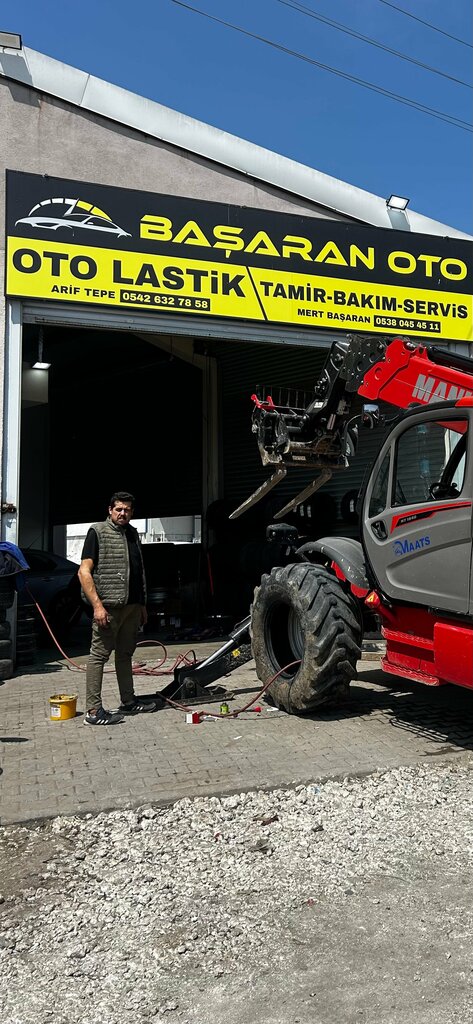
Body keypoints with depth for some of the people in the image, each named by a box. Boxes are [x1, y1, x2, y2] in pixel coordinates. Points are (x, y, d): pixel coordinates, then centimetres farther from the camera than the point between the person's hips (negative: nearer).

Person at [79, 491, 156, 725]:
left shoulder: (132, 533, 18)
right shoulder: (98, 532, -3)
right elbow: (84, 572, -11)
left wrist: (142, 605, 20)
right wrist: (97, 605, -19)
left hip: (132, 606, 7)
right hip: (108, 606, -7)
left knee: (125, 654, 15)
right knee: (99, 654, -5)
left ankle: (128, 702, 24)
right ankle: (94, 711, -3)